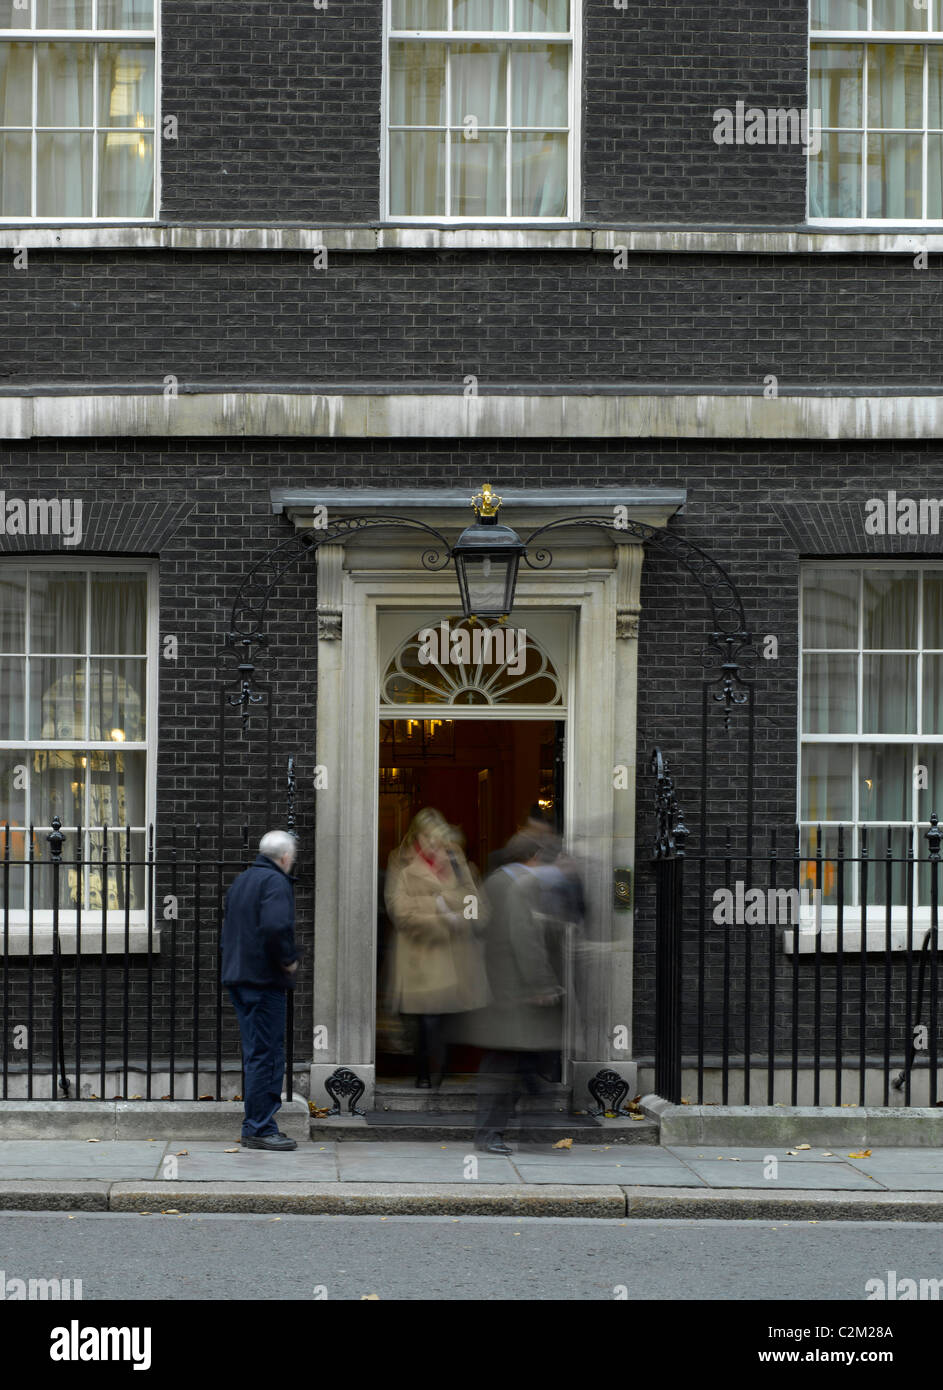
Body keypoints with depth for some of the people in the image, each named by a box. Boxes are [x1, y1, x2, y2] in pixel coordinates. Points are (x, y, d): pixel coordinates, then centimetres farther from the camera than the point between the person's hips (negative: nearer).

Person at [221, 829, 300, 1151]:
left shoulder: (241, 880, 17)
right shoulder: (275, 882, -11)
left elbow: (228, 927, 23)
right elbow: (276, 927, -26)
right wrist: (289, 960, -13)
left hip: (238, 978, 9)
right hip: (265, 979, -9)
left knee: (256, 1053, 14)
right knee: (267, 1053, -5)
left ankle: (255, 1127, 18)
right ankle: (260, 1128, -4)